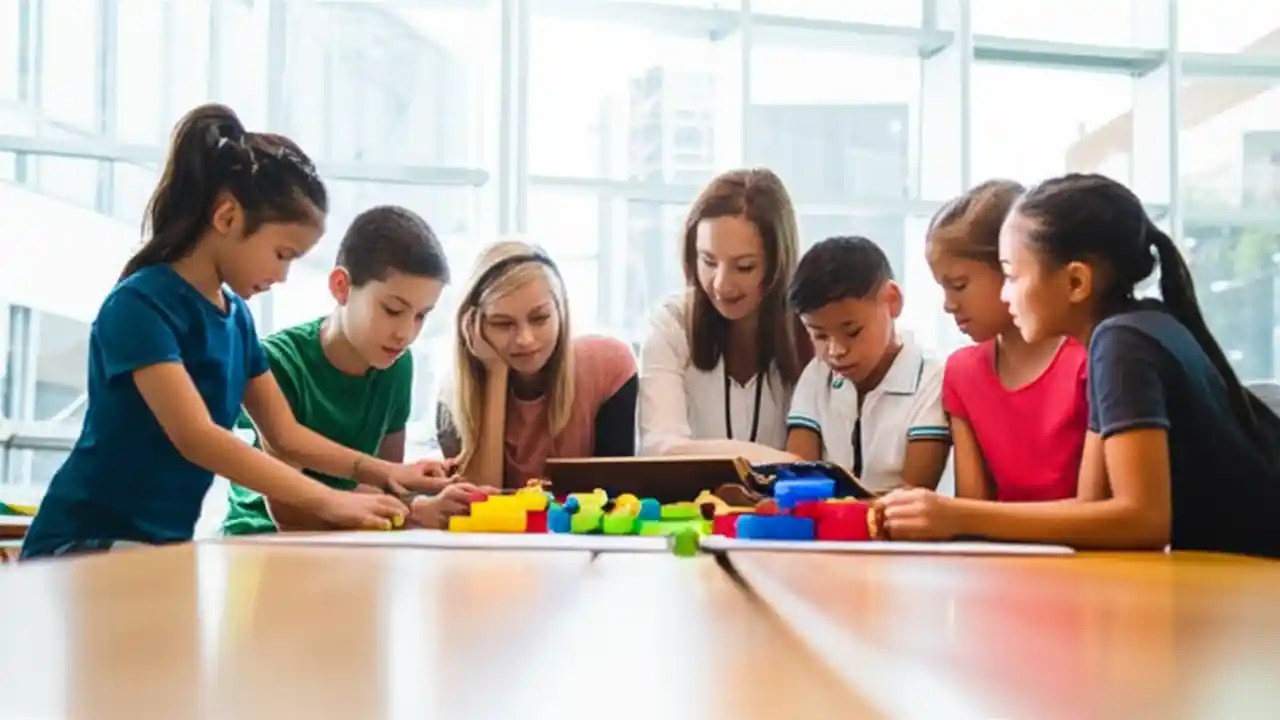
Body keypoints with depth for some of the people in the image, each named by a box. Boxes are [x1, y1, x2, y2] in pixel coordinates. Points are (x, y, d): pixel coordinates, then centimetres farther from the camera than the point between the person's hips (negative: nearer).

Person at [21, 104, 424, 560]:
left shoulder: (236, 315, 9)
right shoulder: (140, 304, -16)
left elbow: (285, 434, 13)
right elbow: (196, 437, -25)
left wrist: (380, 472, -2)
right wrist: (327, 501, -28)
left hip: (167, 543, 8)